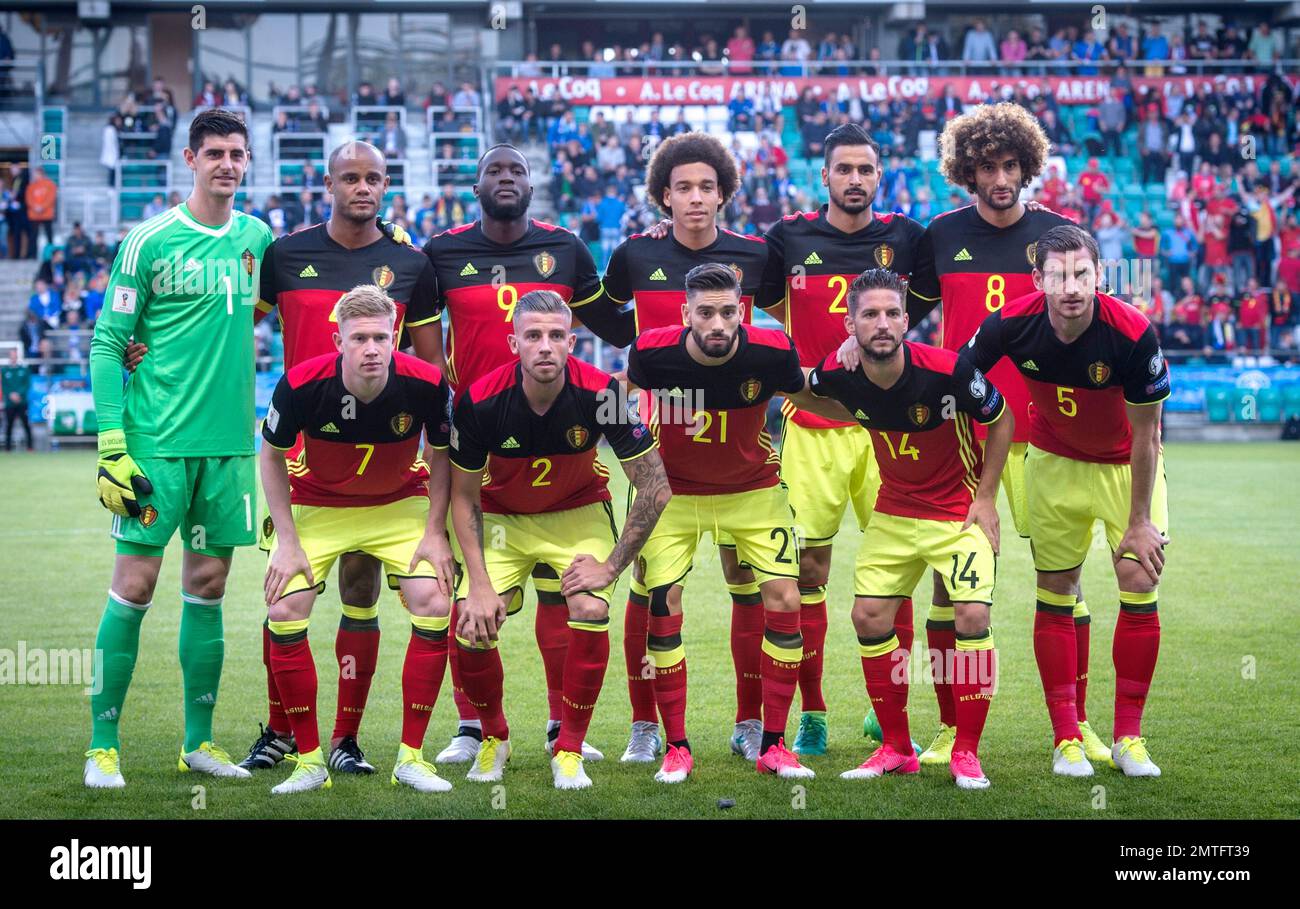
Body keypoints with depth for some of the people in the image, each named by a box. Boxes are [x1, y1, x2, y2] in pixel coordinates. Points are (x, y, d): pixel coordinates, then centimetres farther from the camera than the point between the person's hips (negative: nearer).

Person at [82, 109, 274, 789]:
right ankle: (102, 745, 4)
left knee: (208, 586, 9)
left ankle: (199, 740, 18)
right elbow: (108, 343, -4)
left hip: (229, 442, 4)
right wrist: (111, 443, -11)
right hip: (156, 443, -4)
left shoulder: (259, 238, 9)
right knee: (135, 585, -4)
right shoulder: (149, 240, -4)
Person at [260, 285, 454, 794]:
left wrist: (434, 531, -9)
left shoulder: (426, 384, -25)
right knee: (283, 613, -15)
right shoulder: (300, 384, -26)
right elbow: (271, 456, -8)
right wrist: (287, 540, -11)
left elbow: (441, 454, -4)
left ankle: (411, 756, -1)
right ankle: (309, 760, 0)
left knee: (435, 608, -15)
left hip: (401, 505, 0)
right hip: (317, 507, 0)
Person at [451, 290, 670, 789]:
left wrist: (611, 565, -18)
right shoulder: (480, 400, -25)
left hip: (579, 513, -1)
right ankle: (493, 737, 15)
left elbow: (655, 487, -18)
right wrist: (479, 582, -16)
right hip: (502, 518, 1)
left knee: (591, 613, -25)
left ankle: (569, 752, -3)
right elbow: (464, 495, -10)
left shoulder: (601, 393, -27)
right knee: (470, 629, -16)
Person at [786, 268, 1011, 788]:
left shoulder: (947, 371, -26)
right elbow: (804, 395, 11)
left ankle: (966, 752, -3)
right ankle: (896, 749, 14)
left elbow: (1002, 419, -9)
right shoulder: (838, 374, -15)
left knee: (972, 615, -17)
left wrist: (985, 497, -9)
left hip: (959, 510, -4)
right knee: (869, 618, -1)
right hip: (893, 512, 4)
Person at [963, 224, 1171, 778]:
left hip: (1127, 465, -1)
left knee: (1139, 589, -7)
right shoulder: (1011, 324, -24)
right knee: (1055, 596, -1)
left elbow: (1146, 433, -18)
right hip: (1054, 461, 2)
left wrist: (1140, 521, -14)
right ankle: (1066, 739, 7)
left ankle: (1128, 737, 5)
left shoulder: (1132, 334, -29)